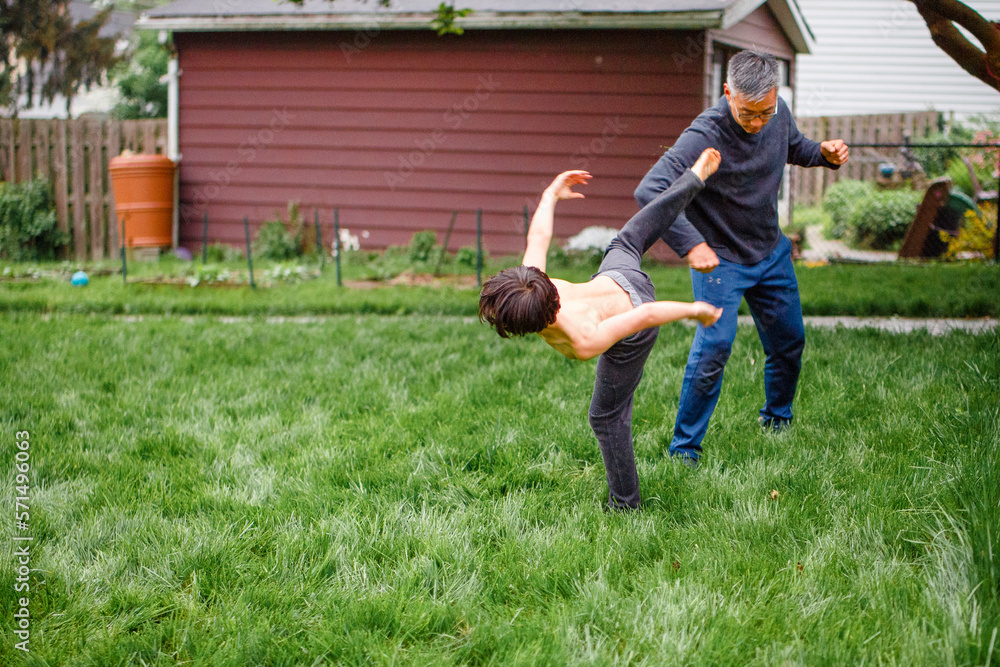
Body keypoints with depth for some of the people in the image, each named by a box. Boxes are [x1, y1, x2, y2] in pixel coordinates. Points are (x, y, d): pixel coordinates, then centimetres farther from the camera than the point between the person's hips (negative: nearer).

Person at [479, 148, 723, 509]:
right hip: (617, 277, 5)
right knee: (624, 243, 37)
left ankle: (624, 506, 24)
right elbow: (539, 235, -17)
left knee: (607, 416, 7)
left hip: (633, 330, -5)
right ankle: (694, 178, 53)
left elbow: (647, 314, -37)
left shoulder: (584, 342, -47)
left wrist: (695, 311, -21)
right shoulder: (530, 278, -35)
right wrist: (551, 195, 2)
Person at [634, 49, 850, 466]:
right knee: (714, 346, -17)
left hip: (771, 252, 7)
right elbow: (649, 191, -37)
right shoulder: (705, 136, -30)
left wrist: (824, 154, -6)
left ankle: (776, 420, 42)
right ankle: (684, 447, -2)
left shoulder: (779, 114, -8)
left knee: (789, 341, 15)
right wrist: (690, 244, -43)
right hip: (720, 259, -6)